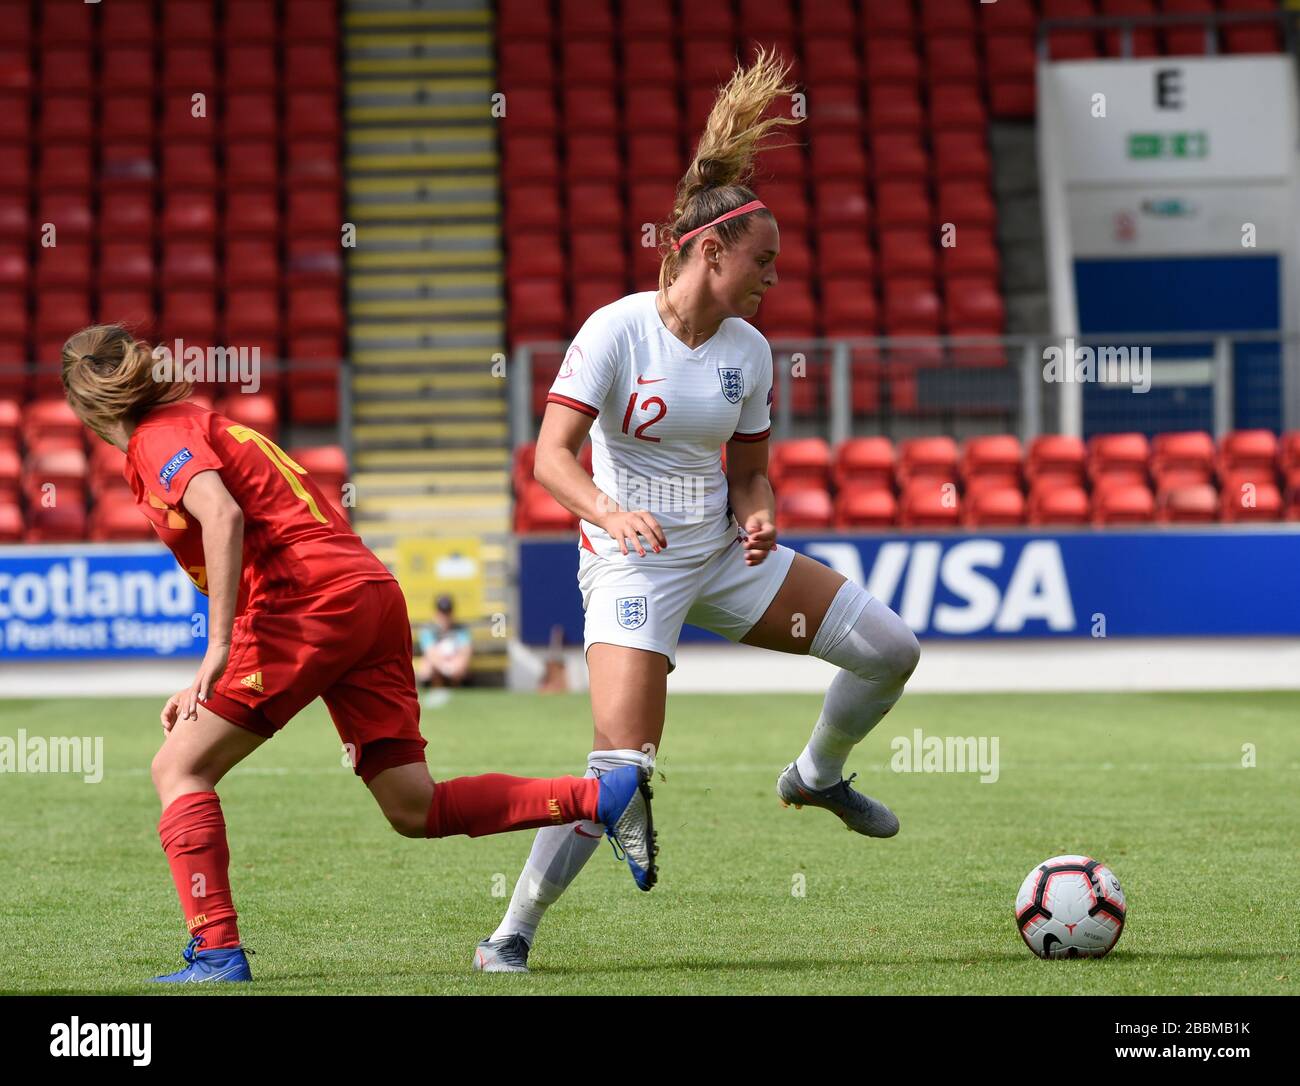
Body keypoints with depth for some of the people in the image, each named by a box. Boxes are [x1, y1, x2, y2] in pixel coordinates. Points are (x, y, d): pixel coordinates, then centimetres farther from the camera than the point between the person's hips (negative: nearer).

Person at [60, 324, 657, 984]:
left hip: (309, 598, -9)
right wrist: (209, 685, 28)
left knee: (179, 768, -2)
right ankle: (604, 797, -1)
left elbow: (223, 516, -19)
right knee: (415, 810, 6)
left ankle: (217, 952, -10)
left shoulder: (159, 437, 1)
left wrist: (218, 648, -23)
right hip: (372, 591, 9)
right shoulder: (204, 426, 29)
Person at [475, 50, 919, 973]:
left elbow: (749, 470, 12)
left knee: (891, 651, 3)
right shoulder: (617, 329, -16)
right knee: (624, 766, -19)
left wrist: (759, 520, -11)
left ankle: (818, 776, 31)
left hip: (722, 553, 6)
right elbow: (552, 455, -21)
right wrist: (612, 514, -39)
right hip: (633, 564, -6)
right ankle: (511, 933, -5)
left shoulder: (748, 349, 1)